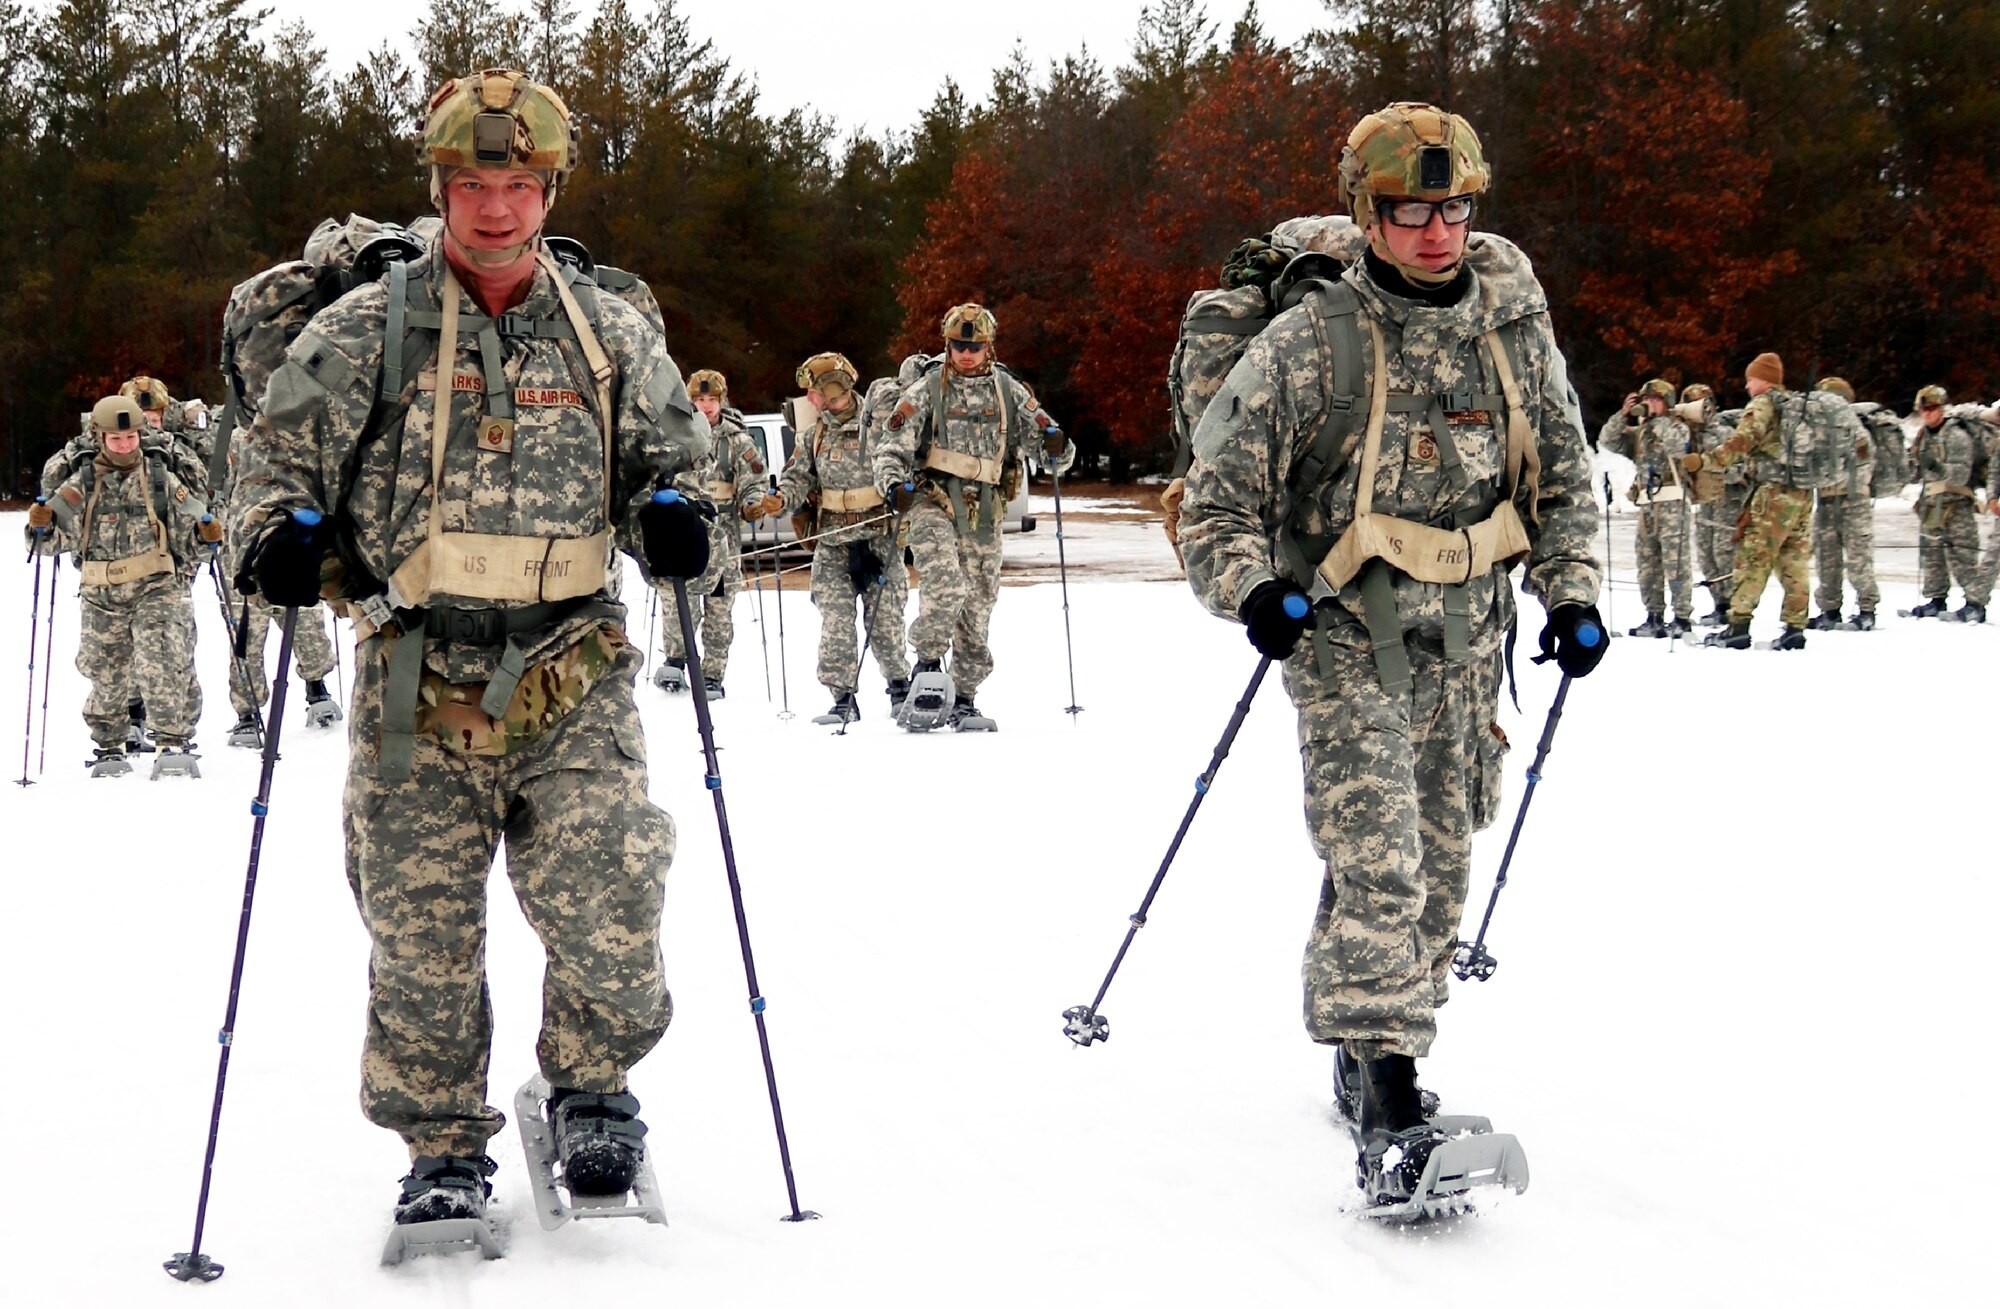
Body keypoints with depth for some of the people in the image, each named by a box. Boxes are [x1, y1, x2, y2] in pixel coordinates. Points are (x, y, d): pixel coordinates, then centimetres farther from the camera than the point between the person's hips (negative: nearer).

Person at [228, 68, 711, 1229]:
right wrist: (282, 535, -10)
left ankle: (593, 1085, 17)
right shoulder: (366, 333, 3)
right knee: (422, 936, 3)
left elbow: (670, 453, 21)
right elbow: (280, 456, 10)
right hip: (418, 688, 0)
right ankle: (444, 1147, 22)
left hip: (572, 680, 0)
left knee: (606, 908, -13)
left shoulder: (609, 336, 8)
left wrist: (674, 515, -1)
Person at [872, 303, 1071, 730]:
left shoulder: (1009, 392, 10)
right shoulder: (927, 389, 3)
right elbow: (892, 444, -1)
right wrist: (894, 483, -20)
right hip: (933, 500, -3)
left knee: (978, 604, 6)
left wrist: (1057, 447, -16)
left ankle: (963, 699, 16)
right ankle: (928, 663, -8)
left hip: (983, 510, 3)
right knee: (945, 584, -27)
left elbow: (1038, 434, 8)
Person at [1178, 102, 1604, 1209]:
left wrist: (1571, 590, 5)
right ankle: (1388, 1108, -19)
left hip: (1464, 641, 5)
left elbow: (1562, 474, 16)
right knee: (1378, 860, -17)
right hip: (1347, 638, -5)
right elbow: (1217, 498, -6)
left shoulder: (1513, 328, 5)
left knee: (1439, 865, 11)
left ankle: (1365, 1039, 31)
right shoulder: (1307, 346, -9)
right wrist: (1252, 587, -23)